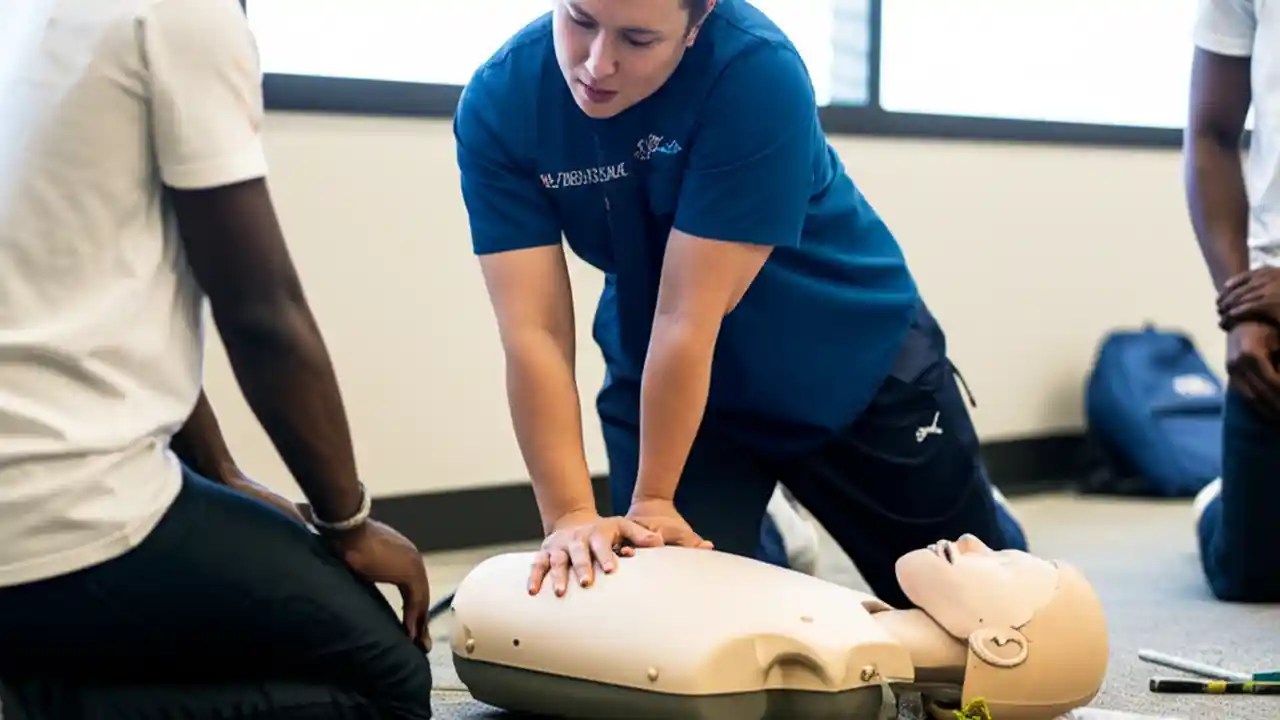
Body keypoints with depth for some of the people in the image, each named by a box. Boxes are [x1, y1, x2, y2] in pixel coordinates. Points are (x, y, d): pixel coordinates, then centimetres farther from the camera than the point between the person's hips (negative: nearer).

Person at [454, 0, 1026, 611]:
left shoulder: (756, 71, -34)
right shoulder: (497, 103, -22)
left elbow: (688, 316, -31)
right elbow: (534, 333, -26)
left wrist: (652, 499, -27)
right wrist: (569, 514, -33)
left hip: (854, 365, -2)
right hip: (661, 388, 2)